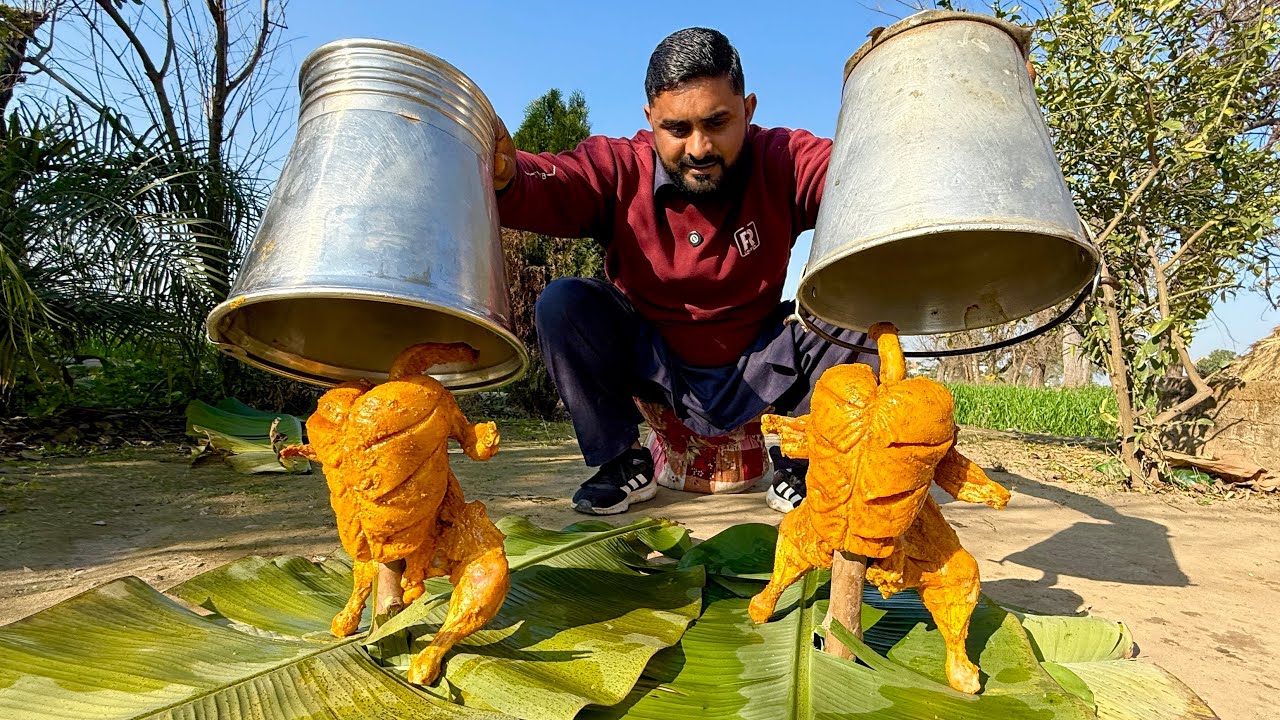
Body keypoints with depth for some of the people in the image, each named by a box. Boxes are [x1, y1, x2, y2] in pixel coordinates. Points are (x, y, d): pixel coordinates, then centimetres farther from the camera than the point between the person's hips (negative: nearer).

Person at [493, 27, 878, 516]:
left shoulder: (780, 163, -12)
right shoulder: (618, 170, -13)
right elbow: (543, 188, -31)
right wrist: (504, 178, -54)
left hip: (757, 370, 0)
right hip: (651, 363, 0)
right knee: (563, 305, -21)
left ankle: (796, 465, 1)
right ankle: (623, 463, -3)